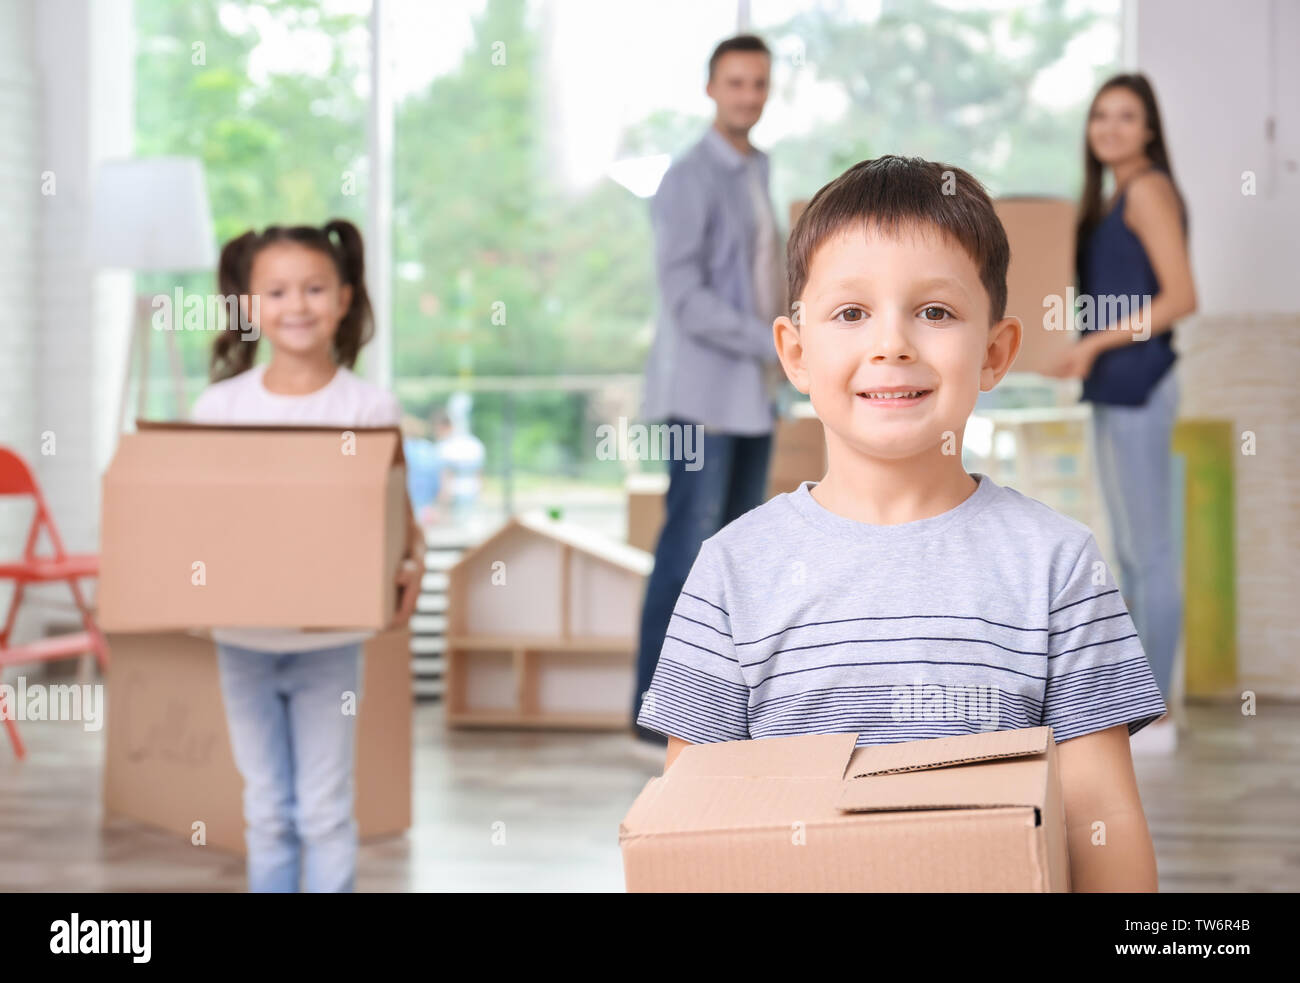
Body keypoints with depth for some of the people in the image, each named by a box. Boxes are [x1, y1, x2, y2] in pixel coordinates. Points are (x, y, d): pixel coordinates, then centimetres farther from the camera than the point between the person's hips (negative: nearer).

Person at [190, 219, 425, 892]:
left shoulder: (368, 407, -6)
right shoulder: (219, 406, 0)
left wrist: (411, 564, -22)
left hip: (329, 639, -2)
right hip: (242, 638, 2)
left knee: (324, 807, 4)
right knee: (267, 809, 12)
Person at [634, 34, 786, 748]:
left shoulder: (757, 170, 16)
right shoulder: (691, 179, -11)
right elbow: (682, 293, -18)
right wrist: (772, 342, -20)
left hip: (753, 394, 8)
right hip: (702, 393, -8)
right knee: (689, 545, -9)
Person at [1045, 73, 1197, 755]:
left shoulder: (1149, 190, -8)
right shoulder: (1113, 200, 19)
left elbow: (1181, 295, -16)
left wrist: (1097, 341, -17)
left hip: (1138, 385, -10)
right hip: (1115, 390, 10)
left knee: (1149, 552, -7)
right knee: (1132, 554, 12)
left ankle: (1153, 718, -4)